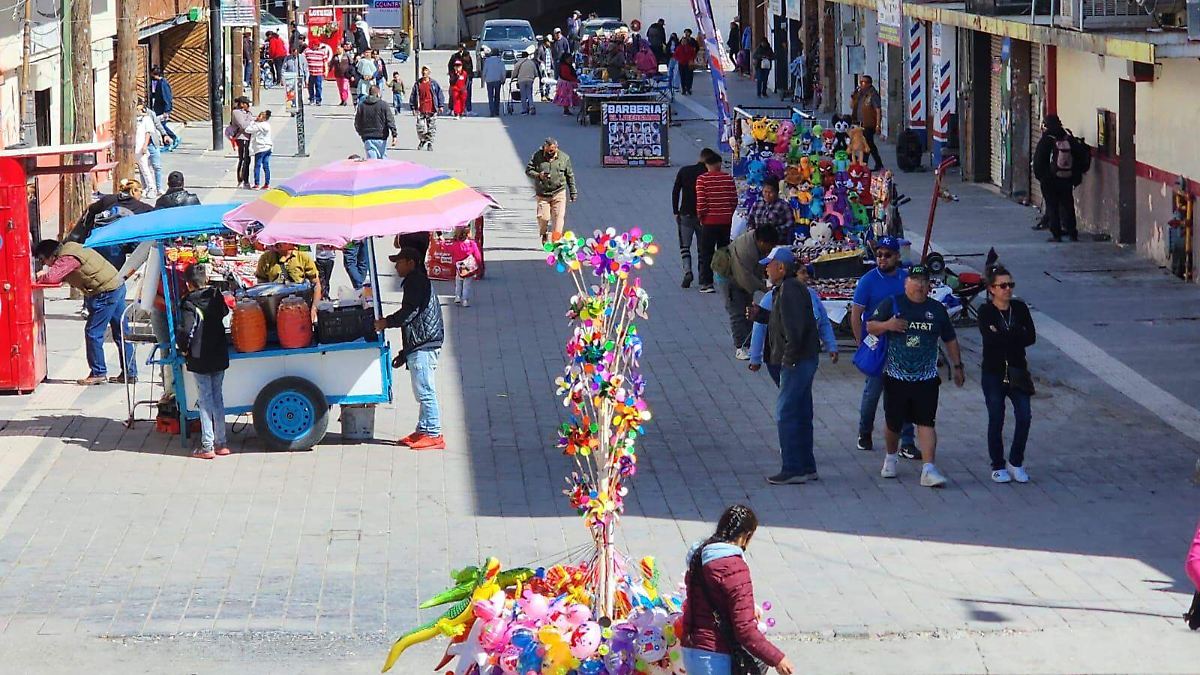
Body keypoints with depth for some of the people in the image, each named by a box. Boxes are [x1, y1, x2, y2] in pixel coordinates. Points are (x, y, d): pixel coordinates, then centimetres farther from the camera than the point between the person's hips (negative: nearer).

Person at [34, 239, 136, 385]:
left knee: (93, 332, -3)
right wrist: (44, 273, 4)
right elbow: (58, 276, 19)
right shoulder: (69, 247, 11)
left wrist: (38, 277, -8)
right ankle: (130, 373, 18)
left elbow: (51, 277, -27)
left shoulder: (67, 259, -18)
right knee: (121, 334, 13)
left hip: (106, 293, -10)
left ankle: (98, 373, 3)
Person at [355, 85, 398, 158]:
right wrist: (394, 135, -6)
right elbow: (390, 121, -8)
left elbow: (357, 123, 9)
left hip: (367, 138, 1)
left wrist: (361, 133, 25)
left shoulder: (361, 106, 3)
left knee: (371, 159, 0)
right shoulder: (383, 105, -5)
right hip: (381, 137, -1)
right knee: (382, 158, 12)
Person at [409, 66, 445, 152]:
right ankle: (422, 142, 11)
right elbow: (413, 96, 12)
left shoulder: (434, 83, 6)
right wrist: (413, 107, 7)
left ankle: (430, 143, 9)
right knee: (420, 127, -5)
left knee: (431, 128, 0)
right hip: (421, 110, 1)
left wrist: (441, 106, 2)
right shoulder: (418, 84, 9)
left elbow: (439, 94, 8)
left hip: (432, 109, -1)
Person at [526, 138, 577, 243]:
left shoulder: (564, 158, 4)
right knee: (543, 217, -3)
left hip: (559, 193, 0)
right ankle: (544, 234, 27)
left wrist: (573, 192, 10)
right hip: (542, 194, 0)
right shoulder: (537, 156, 1)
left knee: (558, 216, -10)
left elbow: (570, 176, 10)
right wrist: (538, 175, -17)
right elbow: (528, 170, 3)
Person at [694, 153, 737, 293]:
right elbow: (734, 200, 1)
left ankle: (706, 283, -2)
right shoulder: (728, 178, -1)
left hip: (709, 220, -3)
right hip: (726, 221, 3)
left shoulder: (702, 179, -9)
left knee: (706, 253, 3)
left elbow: (701, 201, -12)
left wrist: (700, 217, 2)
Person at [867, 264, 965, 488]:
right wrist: (887, 325, -17)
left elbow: (950, 339, 18)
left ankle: (929, 469, -15)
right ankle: (890, 458, 36)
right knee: (894, 423, 9)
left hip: (926, 379, 0)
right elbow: (870, 327, 2)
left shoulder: (937, 309, 9)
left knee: (926, 423, -10)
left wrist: (957, 366, 16)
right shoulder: (892, 304, 2)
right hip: (896, 377, 0)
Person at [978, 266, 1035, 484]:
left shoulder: (1020, 308, 5)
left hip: (1017, 370, 3)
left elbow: (1031, 337, -6)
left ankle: (1016, 462, 9)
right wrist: (1016, 335, -14)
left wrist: (1003, 337, -14)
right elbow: (990, 339, -21)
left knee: (1024, 416, -6)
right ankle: (998, 466, 14)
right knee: (996, 419, 3)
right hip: (993, 373, -3)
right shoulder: (986, 311, -5)